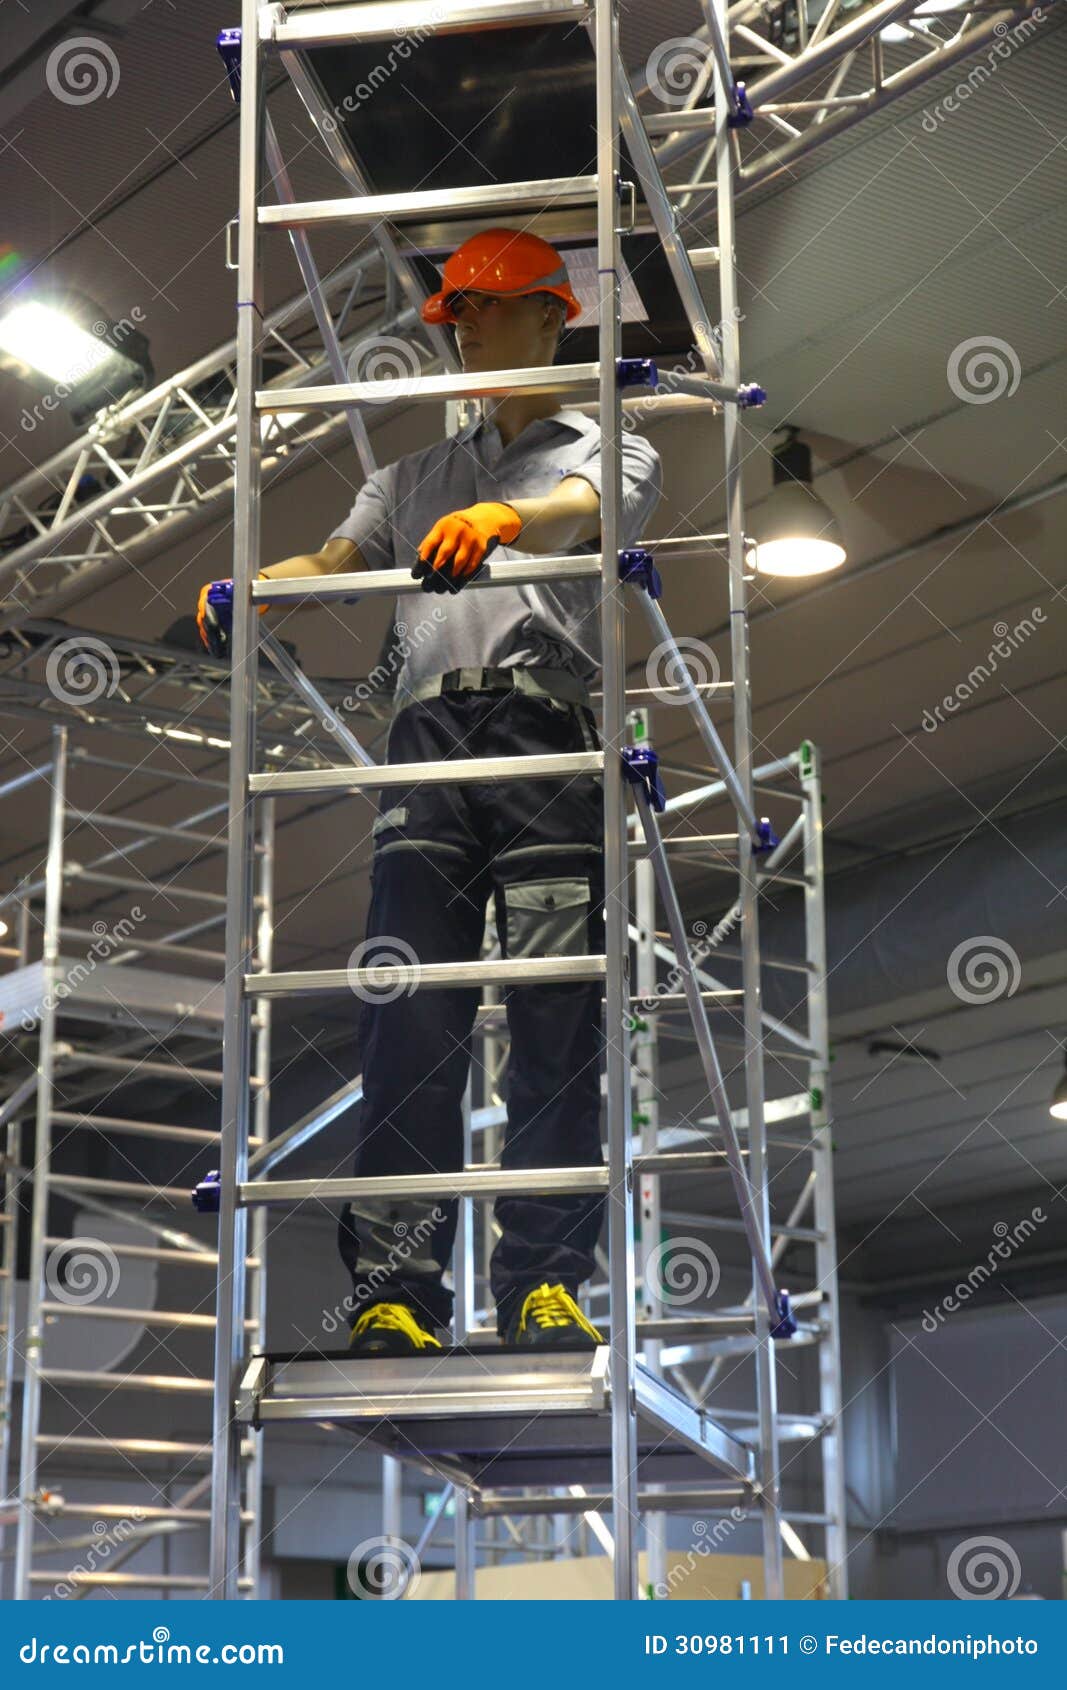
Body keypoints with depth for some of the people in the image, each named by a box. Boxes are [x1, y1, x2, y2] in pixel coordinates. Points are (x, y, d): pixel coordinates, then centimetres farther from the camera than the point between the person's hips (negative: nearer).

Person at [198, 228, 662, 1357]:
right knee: (406, 1011, -9)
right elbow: (335, 561, 16)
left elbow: (581, 512, -7)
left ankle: (544, 1284, -10)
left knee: (556, 1016, -11)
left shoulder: (611, 452, 18)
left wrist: (502, 518, -30)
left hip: (547, 733, -3)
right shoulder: (417, 478, 32)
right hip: (428, 733, 3)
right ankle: (394, 1290, -12)